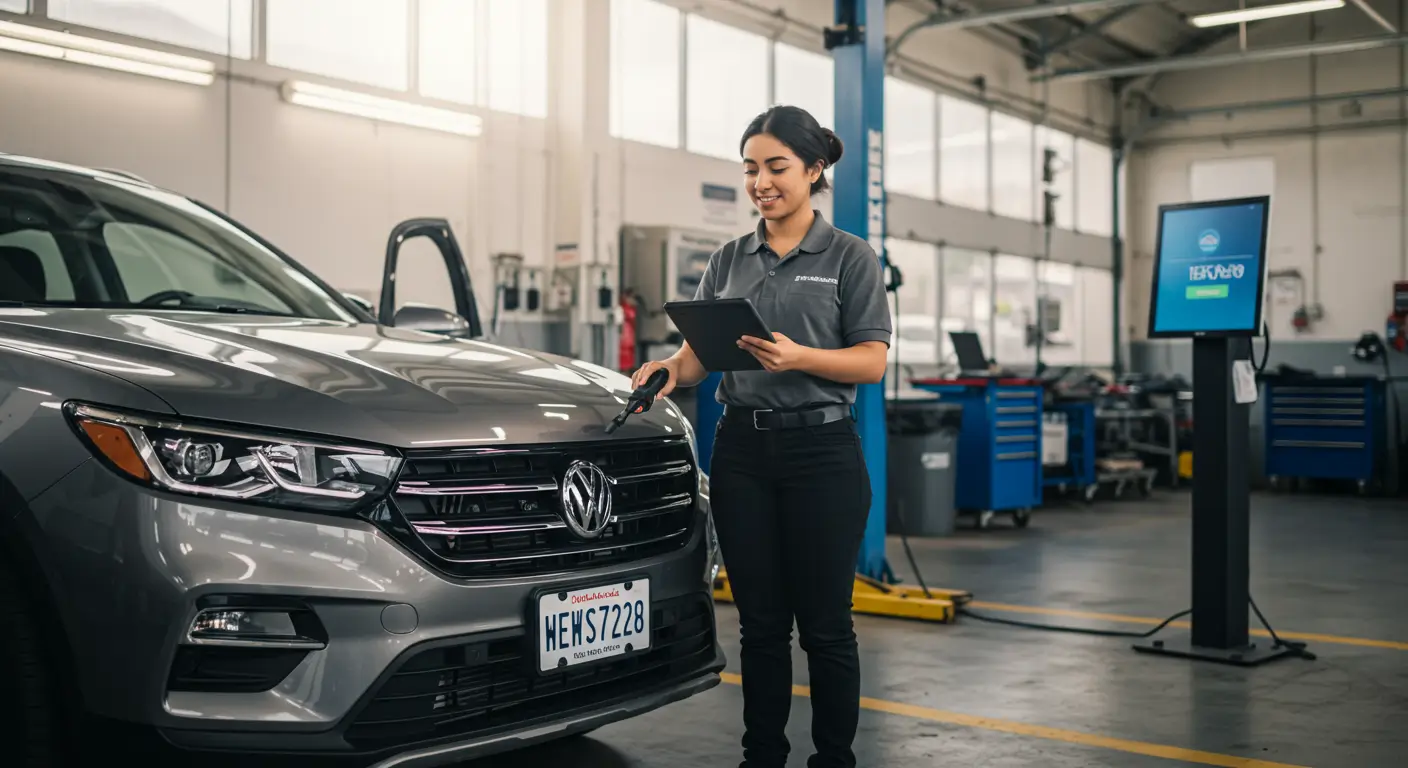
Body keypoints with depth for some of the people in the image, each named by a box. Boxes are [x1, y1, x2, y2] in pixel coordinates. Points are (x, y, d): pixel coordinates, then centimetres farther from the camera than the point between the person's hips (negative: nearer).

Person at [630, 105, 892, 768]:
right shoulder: (728, 261, 12)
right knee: (760, 623, 9)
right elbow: (700, 352, 8)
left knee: (824, 625, 2)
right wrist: (670, 370, -15)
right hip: (741, 451, 4)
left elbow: (872, 361, -7)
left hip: (821, 450, -3)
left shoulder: (849, 257, 0)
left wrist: (797, 356, -24)